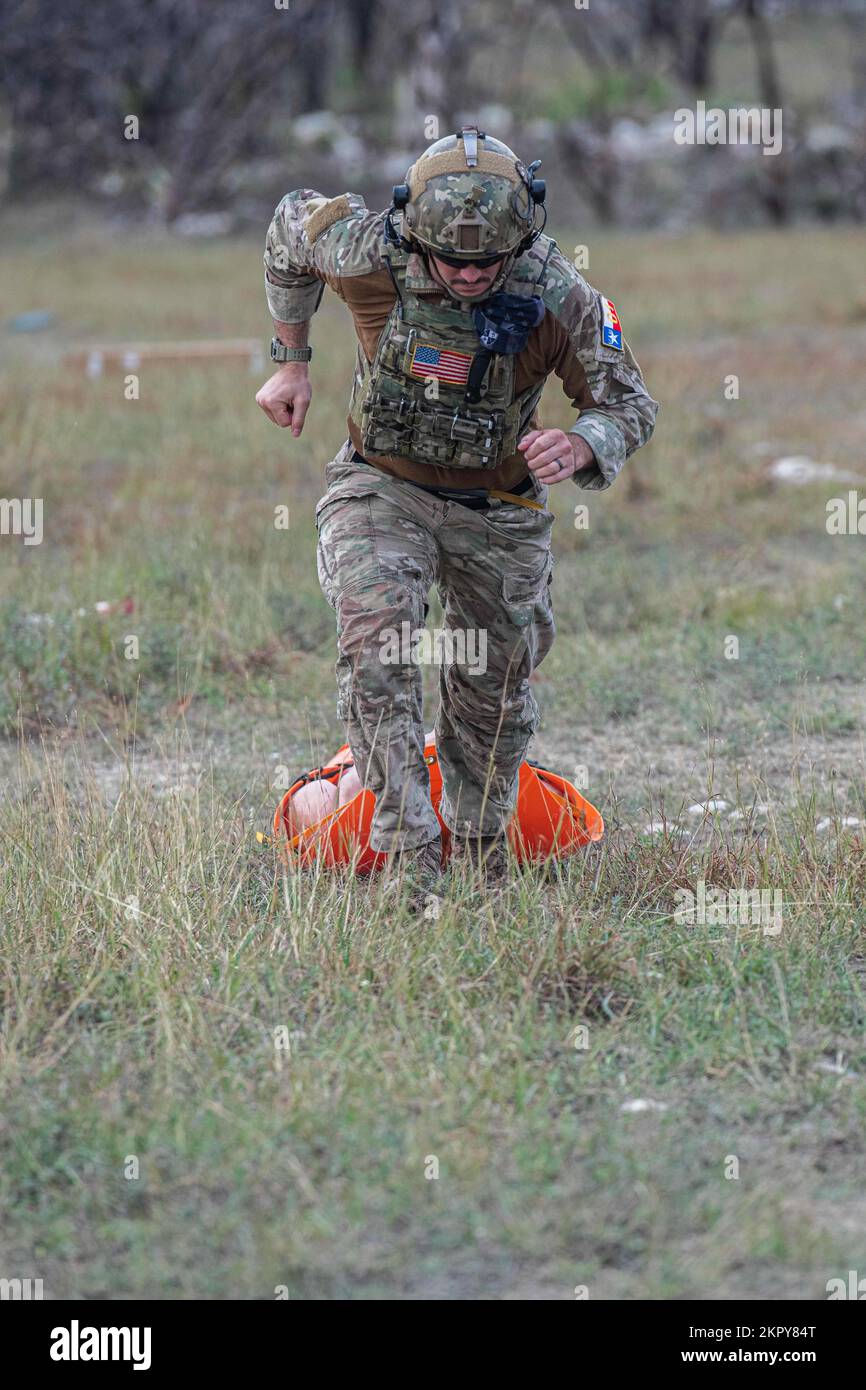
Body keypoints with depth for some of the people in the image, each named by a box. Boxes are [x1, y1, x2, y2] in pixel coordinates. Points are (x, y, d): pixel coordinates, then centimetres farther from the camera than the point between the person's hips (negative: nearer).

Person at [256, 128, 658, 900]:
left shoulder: (559, 297, -24)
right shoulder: (368, 251, -25)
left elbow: (629, 405, -12)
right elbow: (293, 222, -1)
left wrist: (581, 445, -36)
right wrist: (291, 362, 3)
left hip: (498, 510, 1)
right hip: (382, 488, -1)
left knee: (495, 690, 14)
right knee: (376, 645, -26)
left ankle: (480, 838, 40)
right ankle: (408, 853, -25)